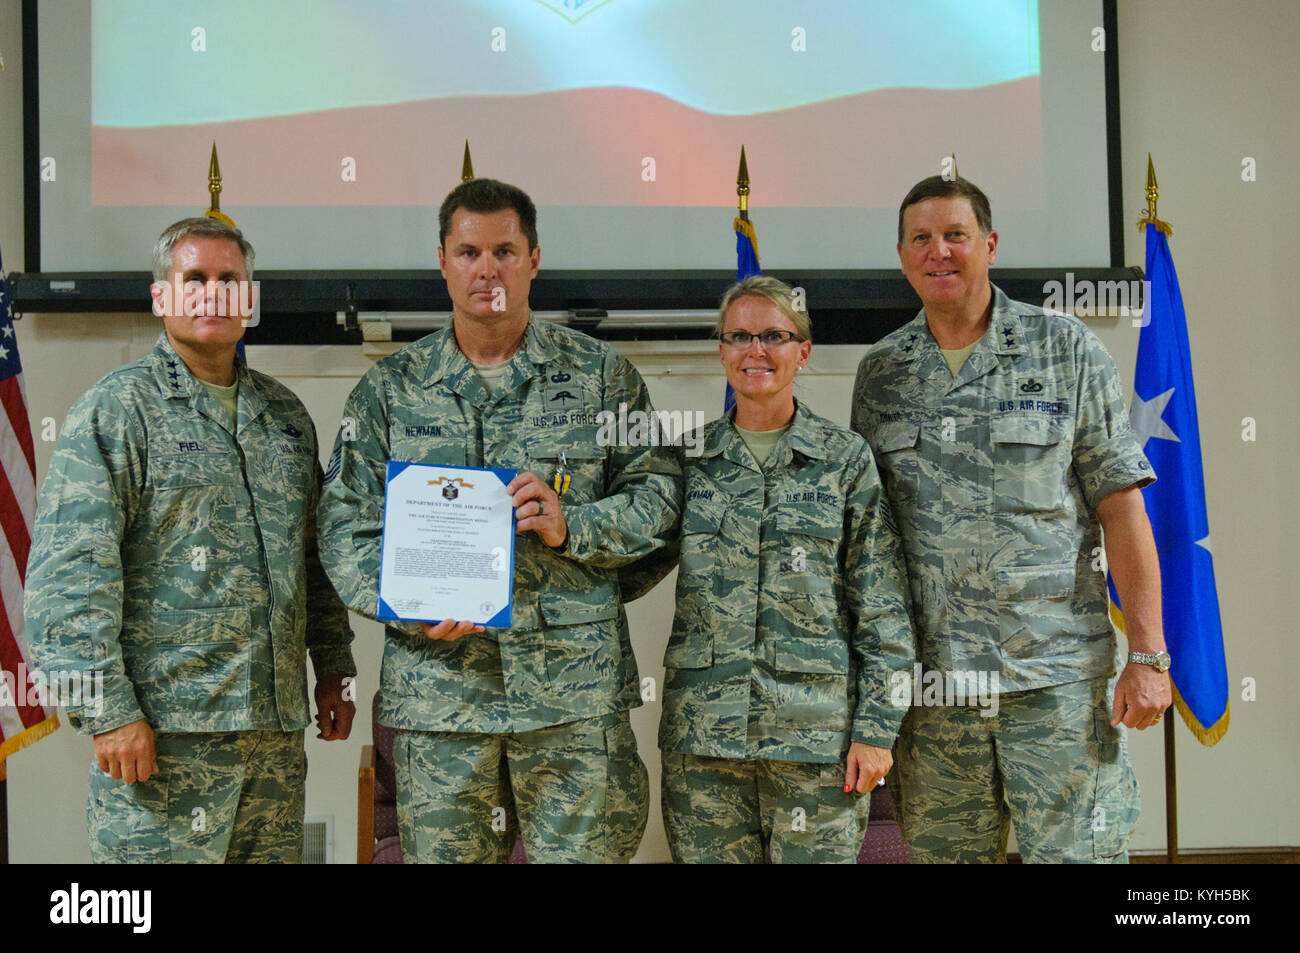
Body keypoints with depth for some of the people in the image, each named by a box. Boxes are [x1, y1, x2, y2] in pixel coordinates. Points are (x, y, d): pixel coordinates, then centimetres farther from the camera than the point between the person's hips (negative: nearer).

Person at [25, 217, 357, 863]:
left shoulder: (285, 414, 15)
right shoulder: (116, 410, -4)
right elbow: (69, 572, -11)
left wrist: (333, 668, 16)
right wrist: (106, 709, -17)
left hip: (277, 725, 6)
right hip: (161, 729, -6)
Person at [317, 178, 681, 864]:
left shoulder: (599, 375, 7)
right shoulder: (390, 388, 8)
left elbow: (656, 494, 5)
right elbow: (345, 525, 5)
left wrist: (571, 527, -13)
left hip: (575, 684, -1)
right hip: (437, 686, 1)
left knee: (586, 851, 4)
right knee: (443, 852, 9)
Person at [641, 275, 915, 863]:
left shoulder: (847, 458, 3)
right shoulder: (690, 458, 8)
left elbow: (883, 609, 1)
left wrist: (876, 728, -5)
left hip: (819, 732, -1)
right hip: (702, 731, 2)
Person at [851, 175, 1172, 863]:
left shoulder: (1066, 350, 2)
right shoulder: (879, 373, 10)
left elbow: (1121, 504, -2)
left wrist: (1147, 654, -8)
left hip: (1058, 673, -2)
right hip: (930, 678, 3)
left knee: (1076, 851, 0)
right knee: (942, 850, 10)